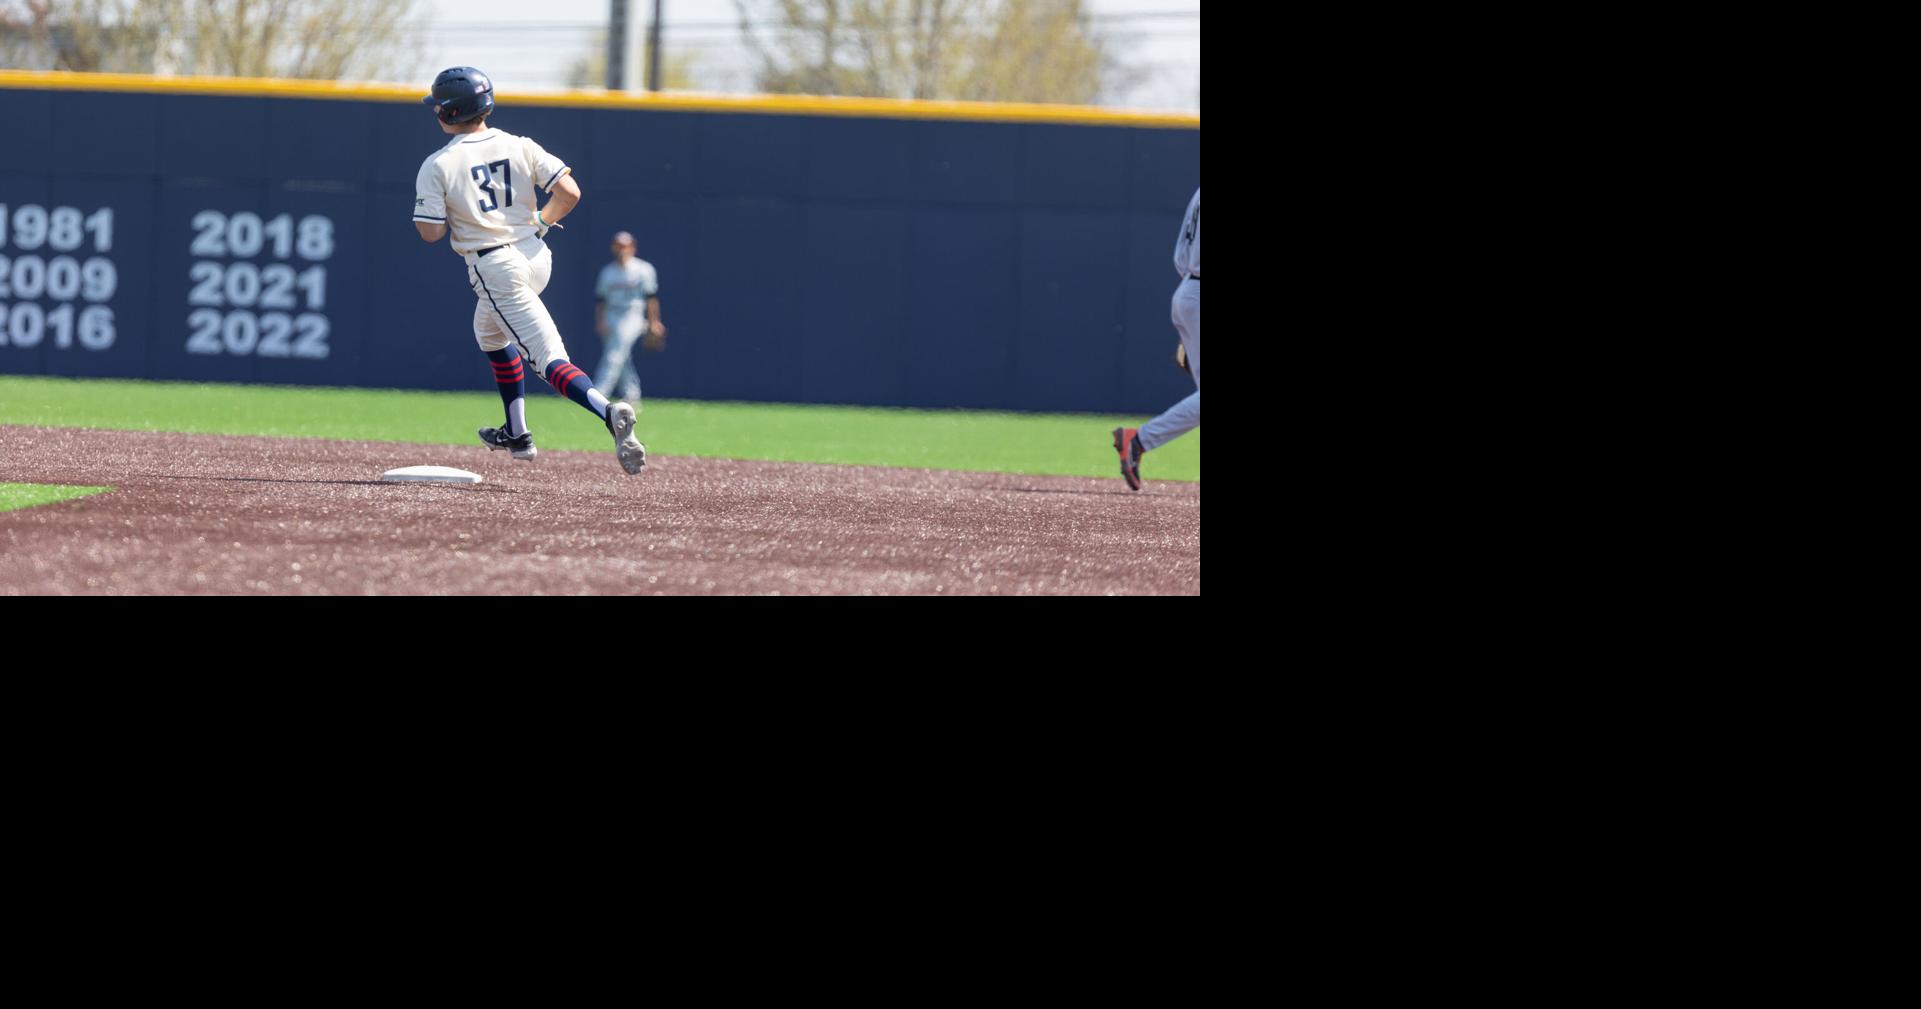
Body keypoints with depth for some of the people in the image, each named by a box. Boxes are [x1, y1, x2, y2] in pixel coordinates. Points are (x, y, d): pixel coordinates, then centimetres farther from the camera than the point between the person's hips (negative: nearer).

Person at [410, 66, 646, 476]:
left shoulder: (438, 165, -10)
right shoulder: (520, 147, 2)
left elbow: (431, 232, -11)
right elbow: (569, 193, -5)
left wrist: (430, 207, 11)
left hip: (495, 269, -7)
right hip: (536, 257, 7)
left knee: (550, 359, -13)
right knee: (491, 332, 32)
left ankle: (608, 412, -38)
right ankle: (517, 434, 34)